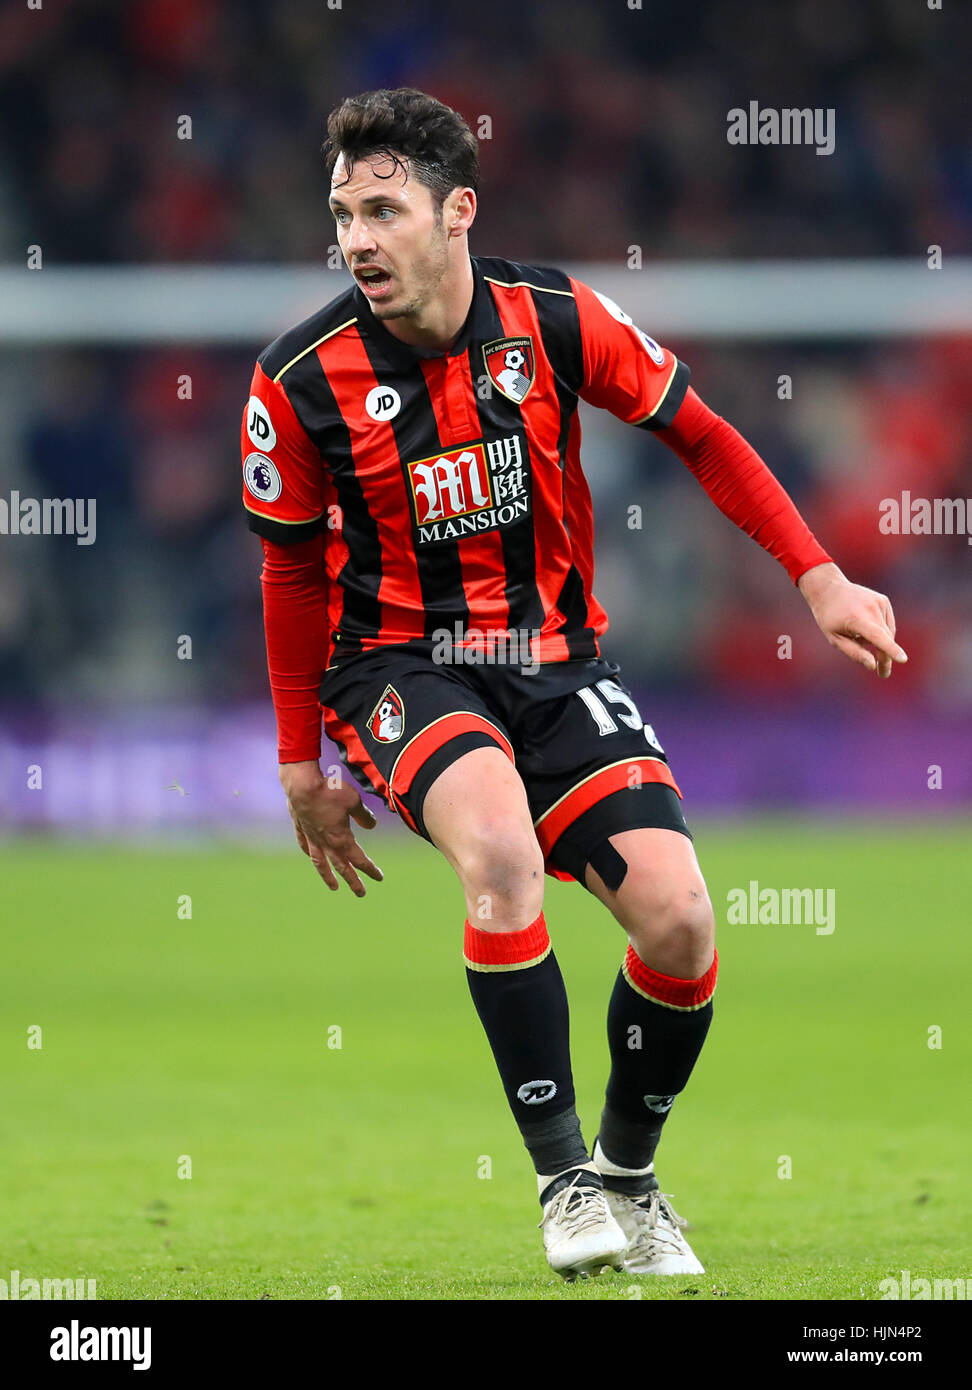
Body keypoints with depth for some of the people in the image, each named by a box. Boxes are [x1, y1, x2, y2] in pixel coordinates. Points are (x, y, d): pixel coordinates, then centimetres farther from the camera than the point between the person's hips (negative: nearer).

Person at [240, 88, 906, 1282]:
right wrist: (300, 767, 9)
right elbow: (293, 570, 4)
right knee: (501, 851, -34)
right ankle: (562, 1176, -22)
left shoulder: (555, 319, -9)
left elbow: (697, 432, 6)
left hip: (555, 660, 3)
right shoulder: (302, 381, -12)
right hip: (402, 661, -2)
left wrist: (818, 578, 1)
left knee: (678, 917, -15)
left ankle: (628, 1174, 12)